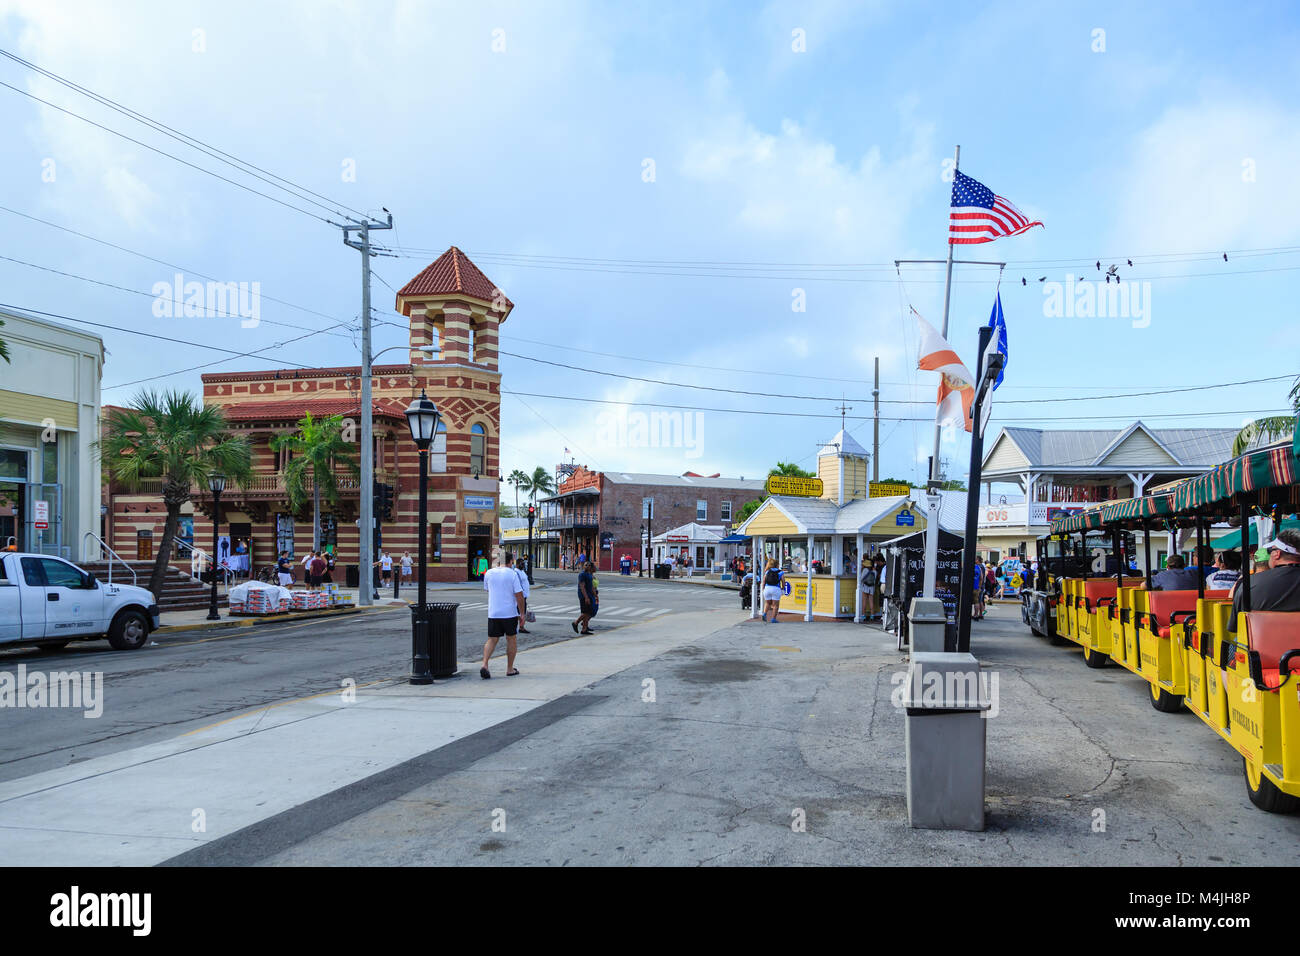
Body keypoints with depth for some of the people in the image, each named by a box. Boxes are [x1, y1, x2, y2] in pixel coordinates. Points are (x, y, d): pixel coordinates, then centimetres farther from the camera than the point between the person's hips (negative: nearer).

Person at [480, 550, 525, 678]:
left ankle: (484, 665, -13)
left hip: (493, 613, 3)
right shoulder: (512, 574, -9)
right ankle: (510, 669, 17)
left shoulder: (489, 573, 3)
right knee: (511, 639, 12)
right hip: (510, 612, -3)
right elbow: (519, 594, -11)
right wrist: (522, 612, -3)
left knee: (492, 640, 7)